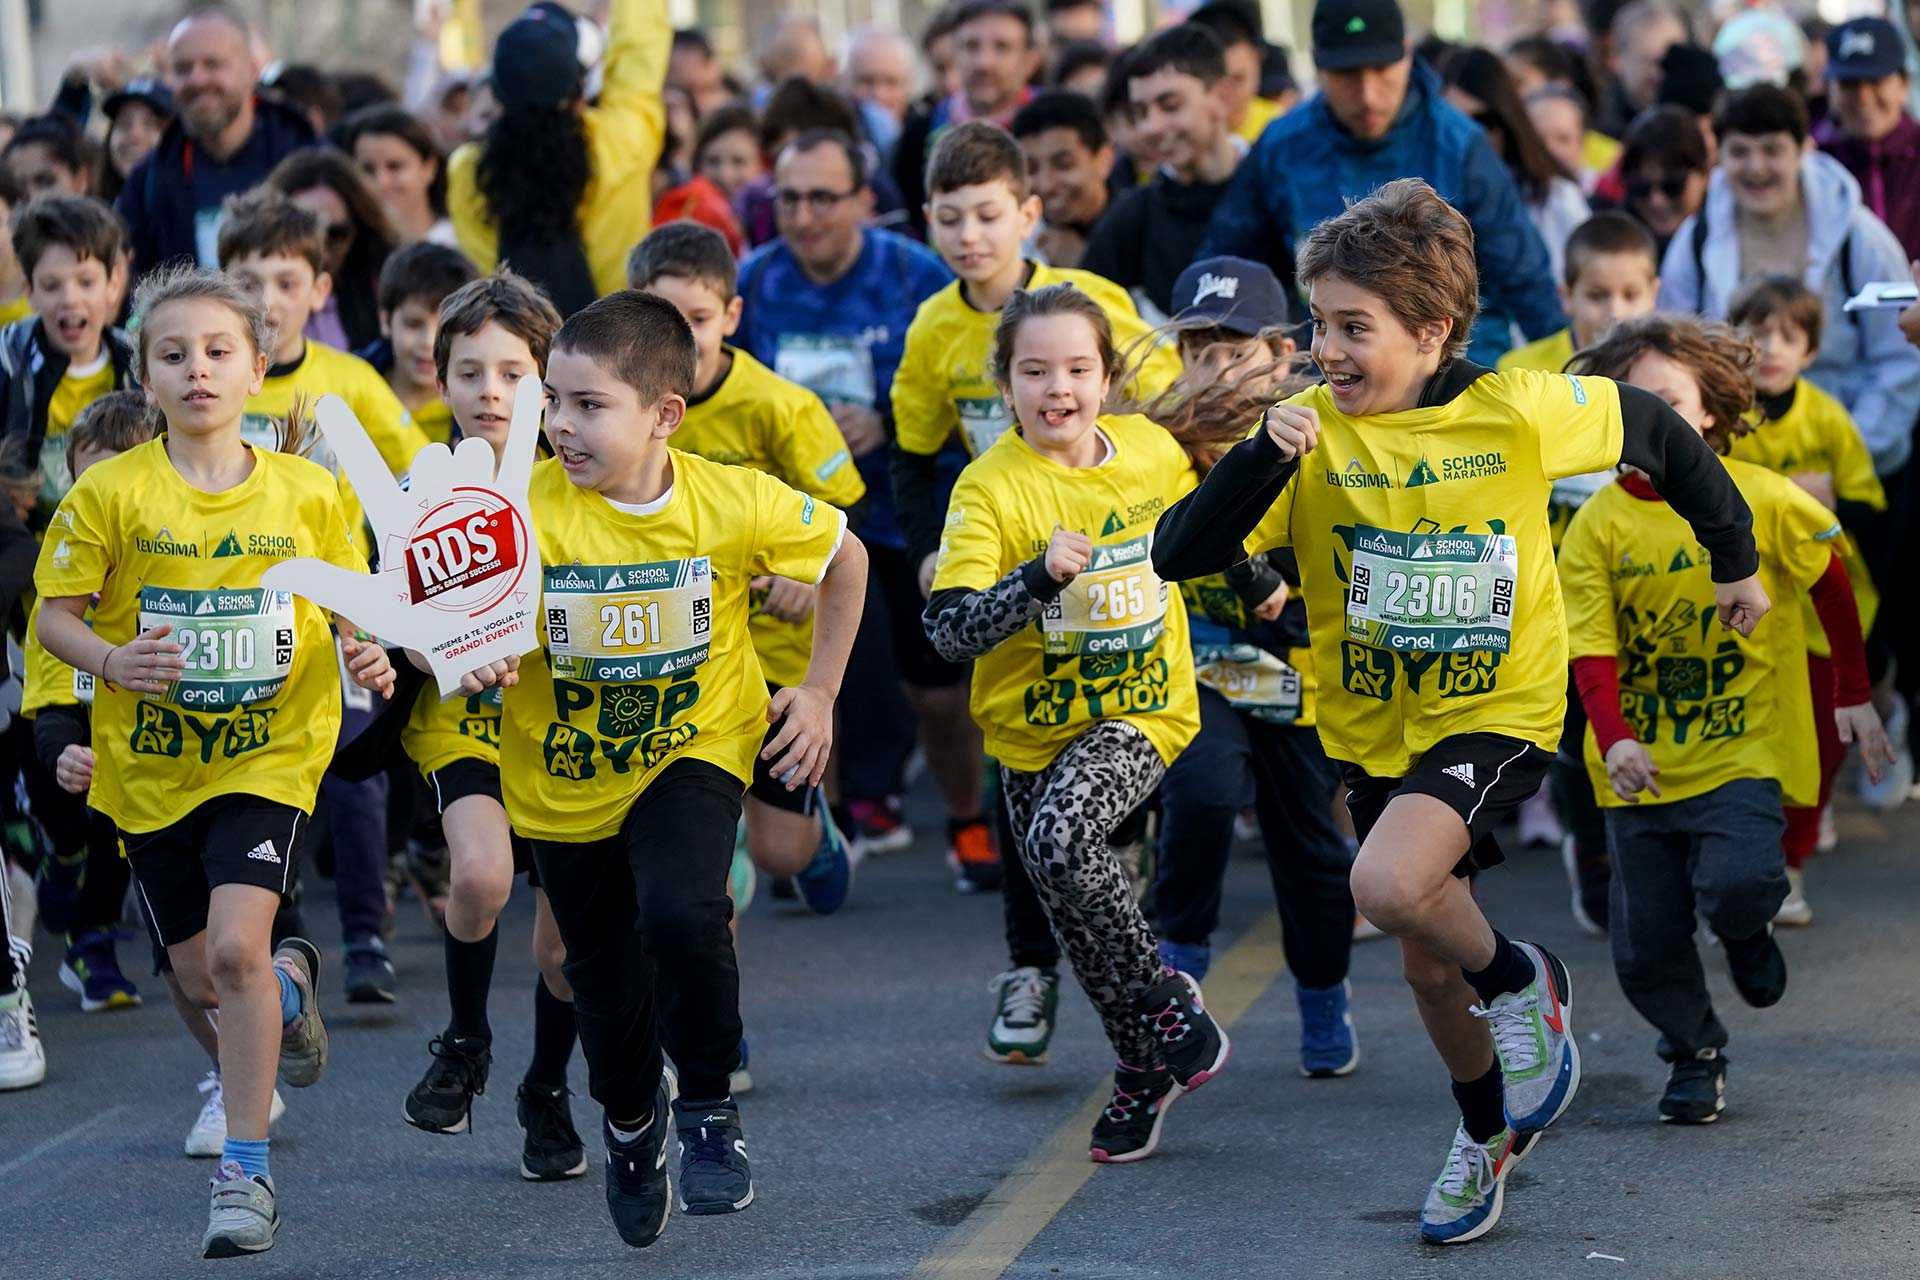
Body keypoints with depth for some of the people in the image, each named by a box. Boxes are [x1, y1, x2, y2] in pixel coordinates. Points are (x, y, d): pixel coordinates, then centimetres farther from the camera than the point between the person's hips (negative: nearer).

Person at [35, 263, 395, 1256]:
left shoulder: (306, 493, -4)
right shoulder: (109, 494, -8)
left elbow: (353, 606, 7)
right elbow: (54, 612, -3)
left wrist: (367, 654, -14)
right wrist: (111, 660, -22)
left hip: (270, 753, -2)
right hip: (150, 762, 2)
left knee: (235, 944, -20)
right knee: (200, 975, 12)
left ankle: (246, 1171, -8)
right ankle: (289, 982, 51)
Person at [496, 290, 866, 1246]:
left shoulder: (737, 504, -17)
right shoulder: (530, 511, -19)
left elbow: (846, 557, 1)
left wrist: (820, 691, 1)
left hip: (694, 746, -2)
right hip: (566, 774, 2)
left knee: (683, 916, -29)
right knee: (601, 967, 14)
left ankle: (708, 1106, -3)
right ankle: (631, 1121, 47)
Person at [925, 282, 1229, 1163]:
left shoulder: (1154, 453, -5)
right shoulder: (990, 488, -15)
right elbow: (949, 630, -24)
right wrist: (1042, 575, -34)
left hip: (1139, 708, -1)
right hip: (1035, 728, 1)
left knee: (1063, 842, -28)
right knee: (1080, 924, 7)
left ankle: (1165, 1005, -9)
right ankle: (1147, 1071, 28)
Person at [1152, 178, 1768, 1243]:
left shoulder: (1520, 413, -16)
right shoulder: (1308, 436, -11)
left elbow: (1655, 430, 3)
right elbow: (1177, 556, -17)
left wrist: (1733, 555, 14)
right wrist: (1262, 463, -32)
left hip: (1497, 713, -4)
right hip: (1375, 727, 4)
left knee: (1389, 887, -29)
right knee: (1429, 968, 16)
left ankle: (1523, 984, 2)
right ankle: (1487, 1130, 46)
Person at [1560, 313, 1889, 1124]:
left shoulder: (1764, 501, -8)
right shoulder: (1598, 526, -7)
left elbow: (1831, 587, 7)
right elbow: (1592, 652, -11)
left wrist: (1852, 696, 8)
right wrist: (1614, 740, -27)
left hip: (1743, 748, -2)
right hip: (1639, 764, 2)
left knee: (1735, 888, -26)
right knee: (1645, 950, 2)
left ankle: (1745, 930, 12)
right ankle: (1693, 1053, 32)